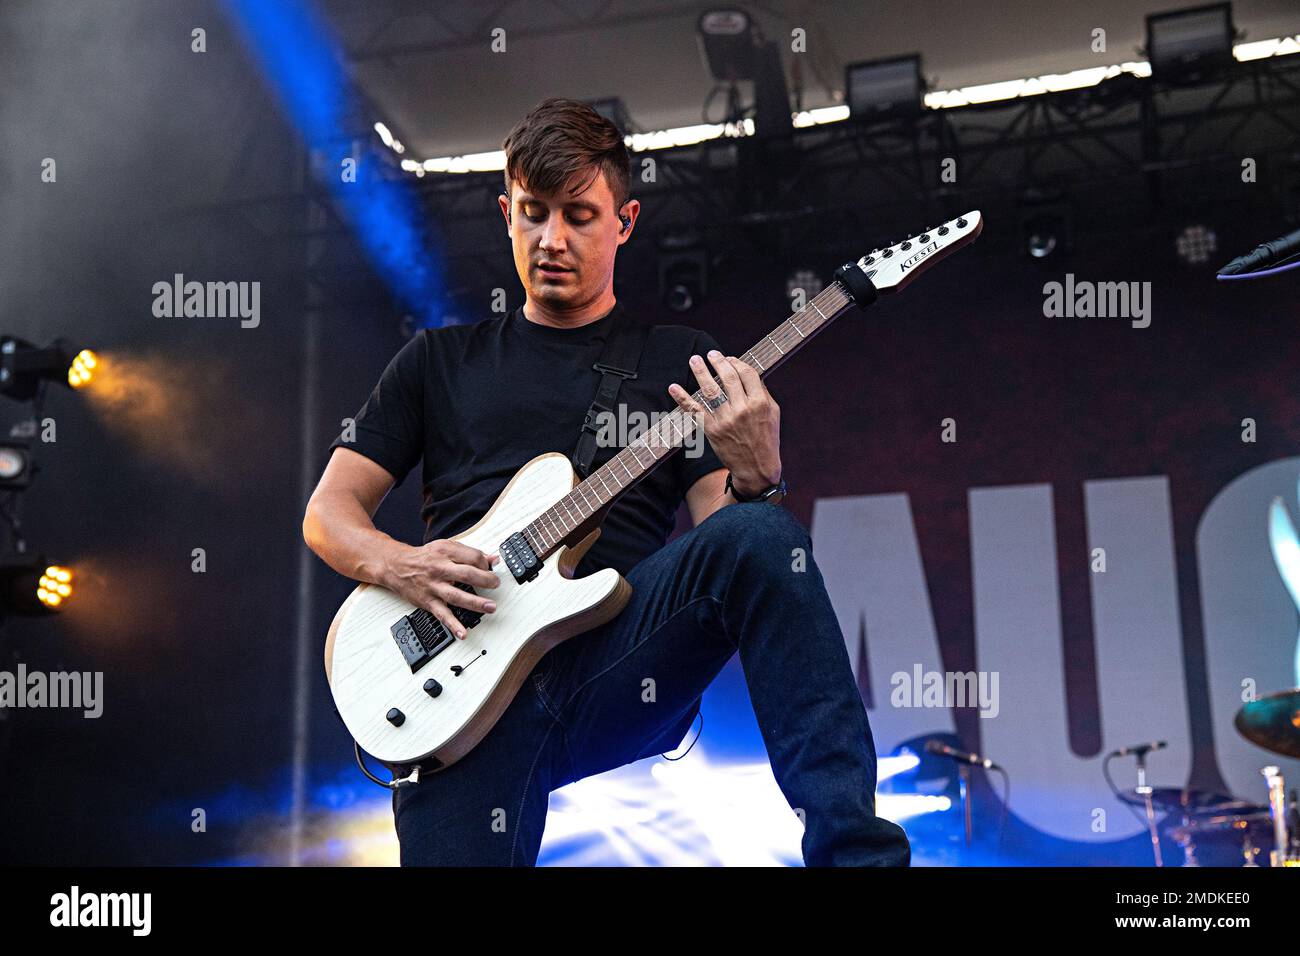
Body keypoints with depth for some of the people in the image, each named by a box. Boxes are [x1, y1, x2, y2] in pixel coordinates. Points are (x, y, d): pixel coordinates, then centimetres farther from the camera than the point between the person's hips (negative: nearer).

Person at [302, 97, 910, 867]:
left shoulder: (682, 363, 16)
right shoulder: (441, 360, 20)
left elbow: (723, 528, 7)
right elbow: (329, 510, 19)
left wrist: (757, 481, -16)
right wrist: (396, 565, -3)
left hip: (618, 659, -1)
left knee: (757, 536, -29)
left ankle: (855, 847, -30)